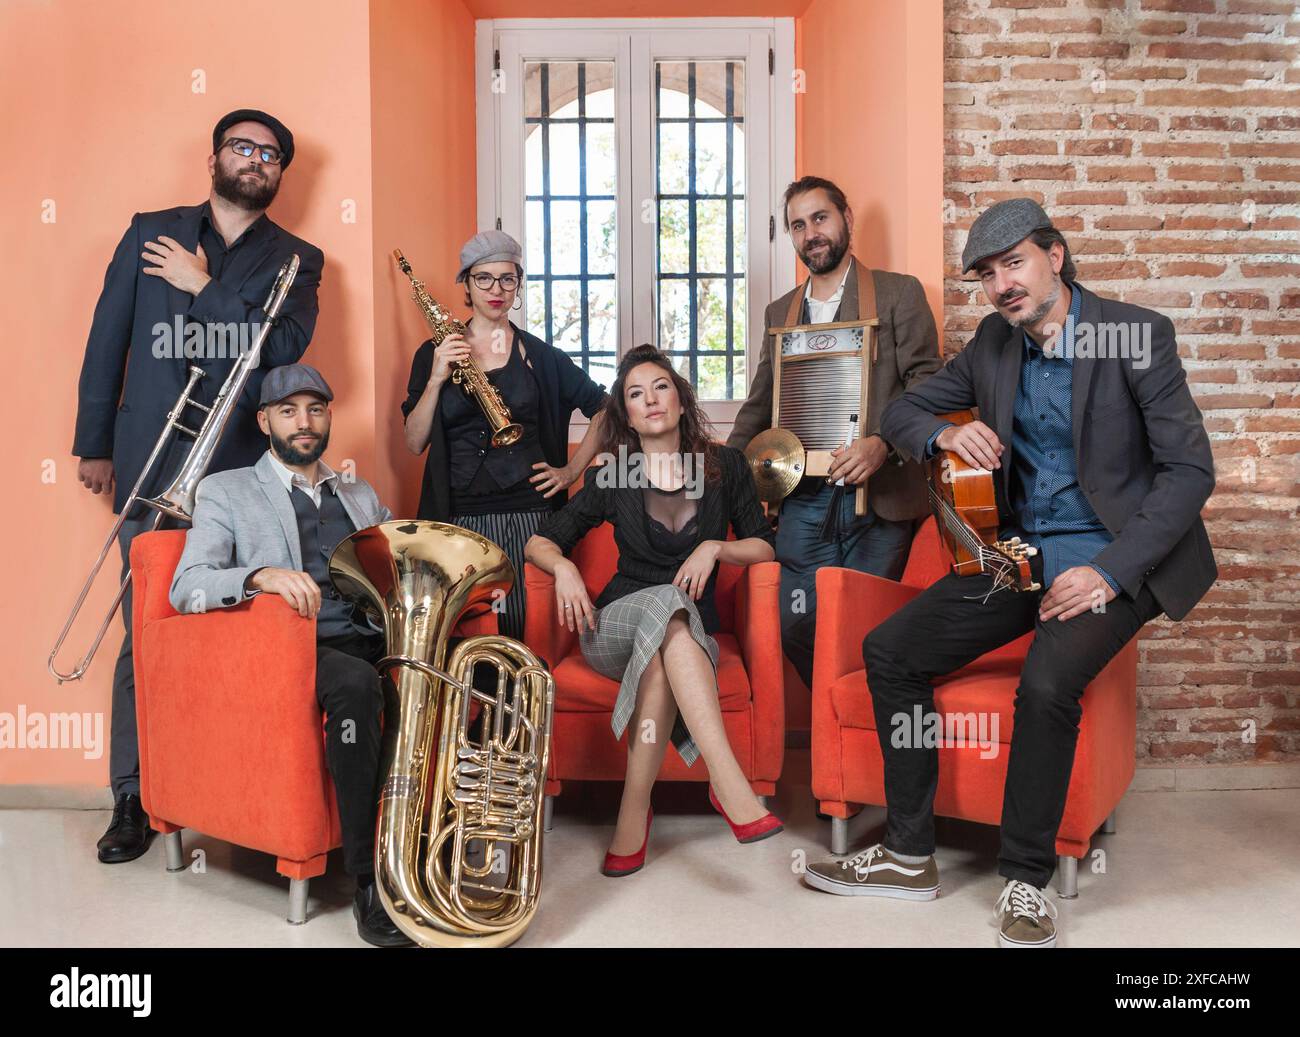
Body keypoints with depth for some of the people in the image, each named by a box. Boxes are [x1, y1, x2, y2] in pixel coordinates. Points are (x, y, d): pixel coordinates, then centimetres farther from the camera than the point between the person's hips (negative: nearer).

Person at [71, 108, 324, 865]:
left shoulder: (296, 259, 11)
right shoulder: (150, 234, 13)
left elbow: (288, 340, -7)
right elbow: (108, 339, 12)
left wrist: (204, 287, -7)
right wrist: (94, 444, 10)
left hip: (245, 466, 0)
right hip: (153, 463, 1)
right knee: (146, 628, 1)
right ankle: (135, 795, 10)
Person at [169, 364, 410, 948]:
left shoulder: (360, 495, 27)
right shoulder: (226, 492, 12)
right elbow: (186, 589, -3)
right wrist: (260, 575, -24)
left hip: (373, 642, 4)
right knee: (354, 681, -37)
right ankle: (369, 883, -28)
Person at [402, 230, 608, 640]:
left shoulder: (540, 356, 8)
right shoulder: (435, 354, 8)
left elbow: (603, 409, 13)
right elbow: (415, 443, 2)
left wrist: (571, 470, 5)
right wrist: (436, 379, -10)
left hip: (528, 514, 0)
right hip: (458, 517, 0)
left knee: (529, 631, -4)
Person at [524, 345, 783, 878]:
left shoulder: (725, 465, 8)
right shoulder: (610, 477, 7)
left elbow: (764, 546, 10)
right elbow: (538, 542, 10)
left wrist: (715, 547, -10)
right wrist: (563, 566, -13)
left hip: (693, 634, 1)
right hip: (616, 624, 0)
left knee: (661, 663, -39)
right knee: (668, 603, -39)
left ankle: (634, 813, -33)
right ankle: (730, 787, -50)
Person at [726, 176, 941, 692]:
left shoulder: (899, 294, 6)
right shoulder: (780, 312, 20)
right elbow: (759, 404, 23)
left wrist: (882, 444, -19)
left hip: (879, 496, -4)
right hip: (803, 499, 4)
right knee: (797, 624, -2)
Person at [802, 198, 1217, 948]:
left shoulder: (1138, 333, -9)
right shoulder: (994, 344, 7)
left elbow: (1190, 469, -12)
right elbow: (903, 412, 15)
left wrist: (1109, 570, -22)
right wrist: (946, 433, -10)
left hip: (1113, 559, -5)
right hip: (1021, 552, 6)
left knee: (1047, 684, -32)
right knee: (888, 652, -8)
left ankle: (1027, 880, -10)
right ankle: (909, 856, 4)